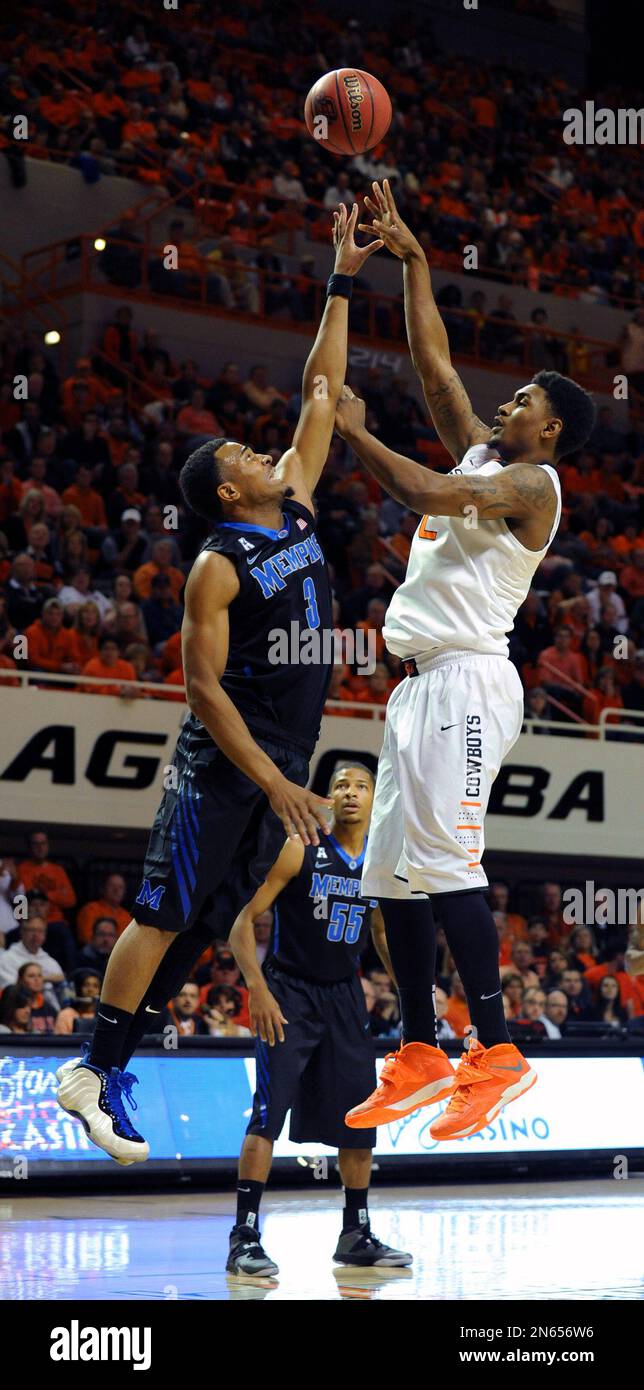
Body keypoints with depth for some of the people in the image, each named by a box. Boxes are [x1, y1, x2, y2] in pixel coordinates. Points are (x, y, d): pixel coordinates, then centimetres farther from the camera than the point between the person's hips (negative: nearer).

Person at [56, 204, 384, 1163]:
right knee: (168, 912, -7)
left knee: (206, 918, 7)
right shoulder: (219, 567, -12)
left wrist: (343, 283, 9)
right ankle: (93, 1072, -1)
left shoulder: (297, 509, 9)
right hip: (224, 763, -8)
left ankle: (109, 1067, 12)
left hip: (282, 764, 8)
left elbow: (321, 395, 13)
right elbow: (204, 687, -16)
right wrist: (273, 784, -21)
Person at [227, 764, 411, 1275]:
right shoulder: (300, 850, -13)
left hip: (344, 994, 6)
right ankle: (245, 1237, -11)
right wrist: (258, 991, -22)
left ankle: (356, 1234, 22)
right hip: (288, 991, -5)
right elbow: (245, 920, -13)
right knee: (268, 1112, -14)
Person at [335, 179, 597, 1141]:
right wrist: (411, 258, 20)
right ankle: (421, 1055, 12)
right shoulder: (479, 454, 19)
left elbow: (424, 493, -21)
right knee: (390, 873, 7)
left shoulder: (531, 483, -7)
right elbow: (434, 363, 22)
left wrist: (354, 430, -9)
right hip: (421, 682, 10)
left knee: (443, 862, -17)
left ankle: (497, 1053, -15)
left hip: (466, 681, -10)